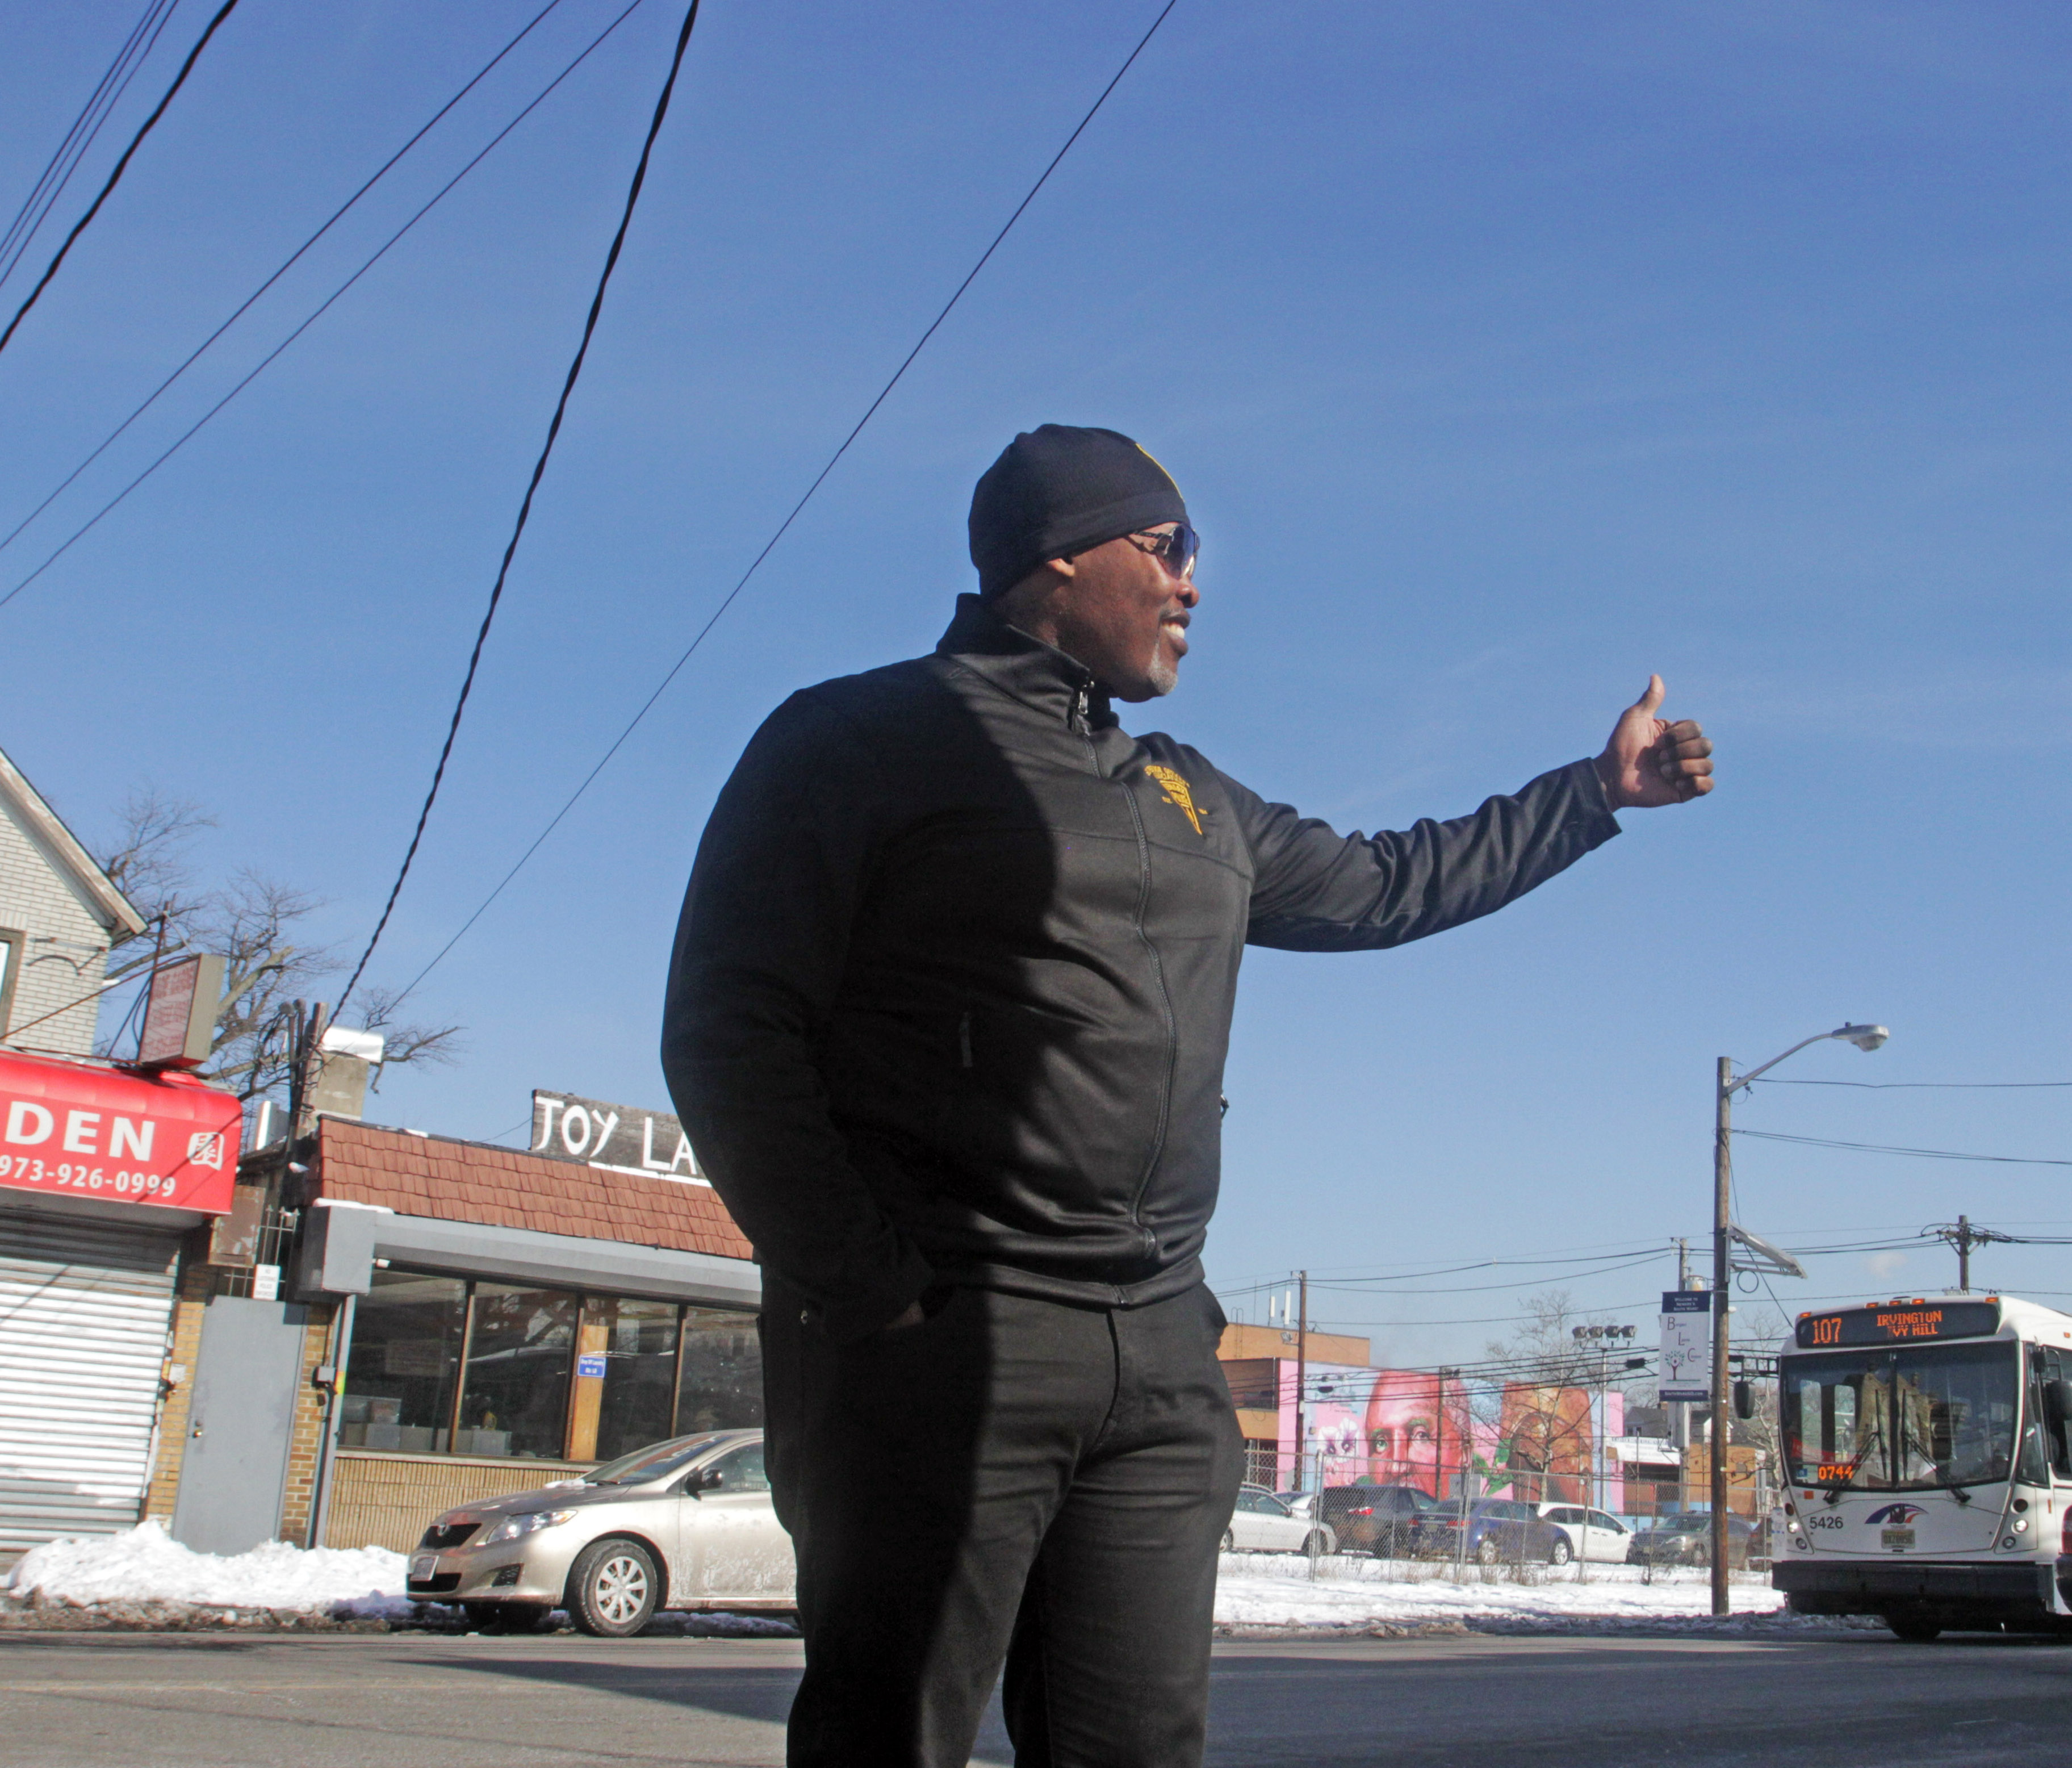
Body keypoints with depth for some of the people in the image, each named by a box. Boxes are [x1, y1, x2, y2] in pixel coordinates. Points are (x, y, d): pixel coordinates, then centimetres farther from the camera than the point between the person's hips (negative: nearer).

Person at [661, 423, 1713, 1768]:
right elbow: (728, 1031, -6)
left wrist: (1599, 789, 37)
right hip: (941, 1342, -6)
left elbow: (1381, 885, 35)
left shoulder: (1190, 802, 23)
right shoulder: (866, 740, 1)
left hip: (1162, 1360, 7)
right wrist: (861, 1290, -14)